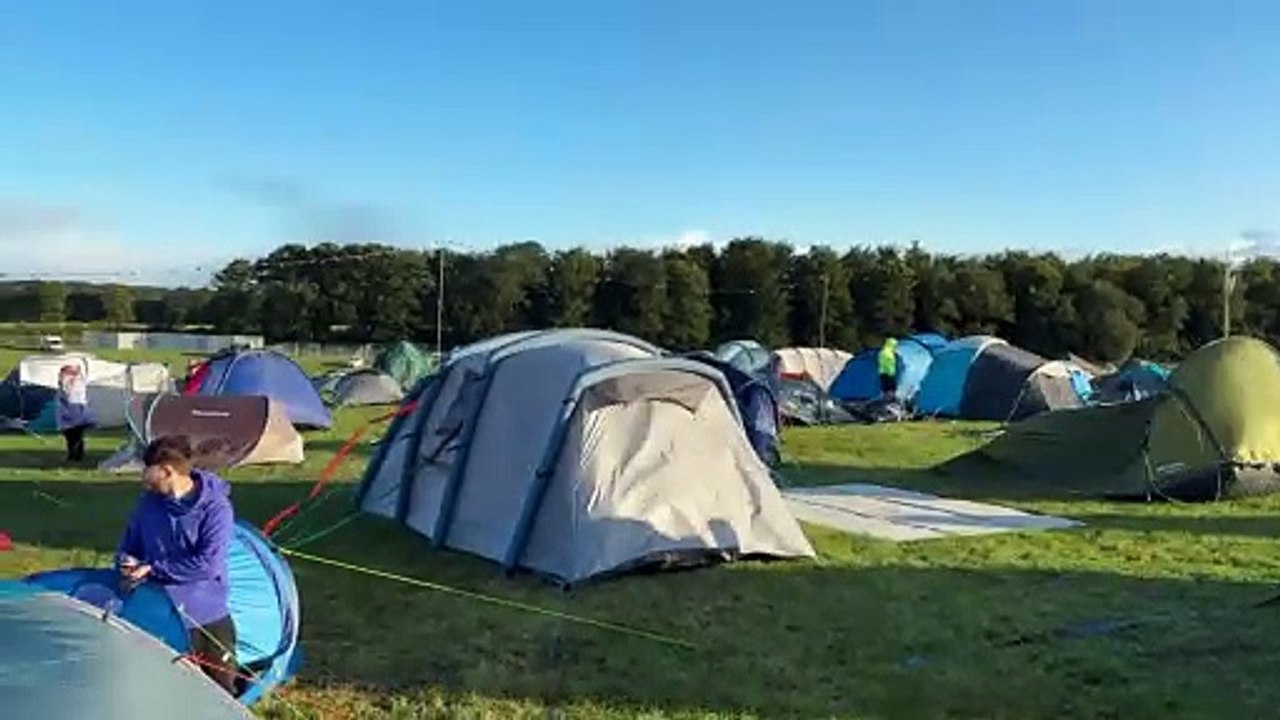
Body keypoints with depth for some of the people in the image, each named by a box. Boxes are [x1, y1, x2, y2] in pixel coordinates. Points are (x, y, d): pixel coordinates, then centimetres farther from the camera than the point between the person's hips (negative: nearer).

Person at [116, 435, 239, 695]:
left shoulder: (216, 508, -16)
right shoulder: (148, 501, -1)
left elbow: (207, 564, -22)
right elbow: (129, 544, 13)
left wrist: (153, 569, -19)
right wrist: (127, 563, -10)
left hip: (207, 613, -3)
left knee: (222, 688, 9)